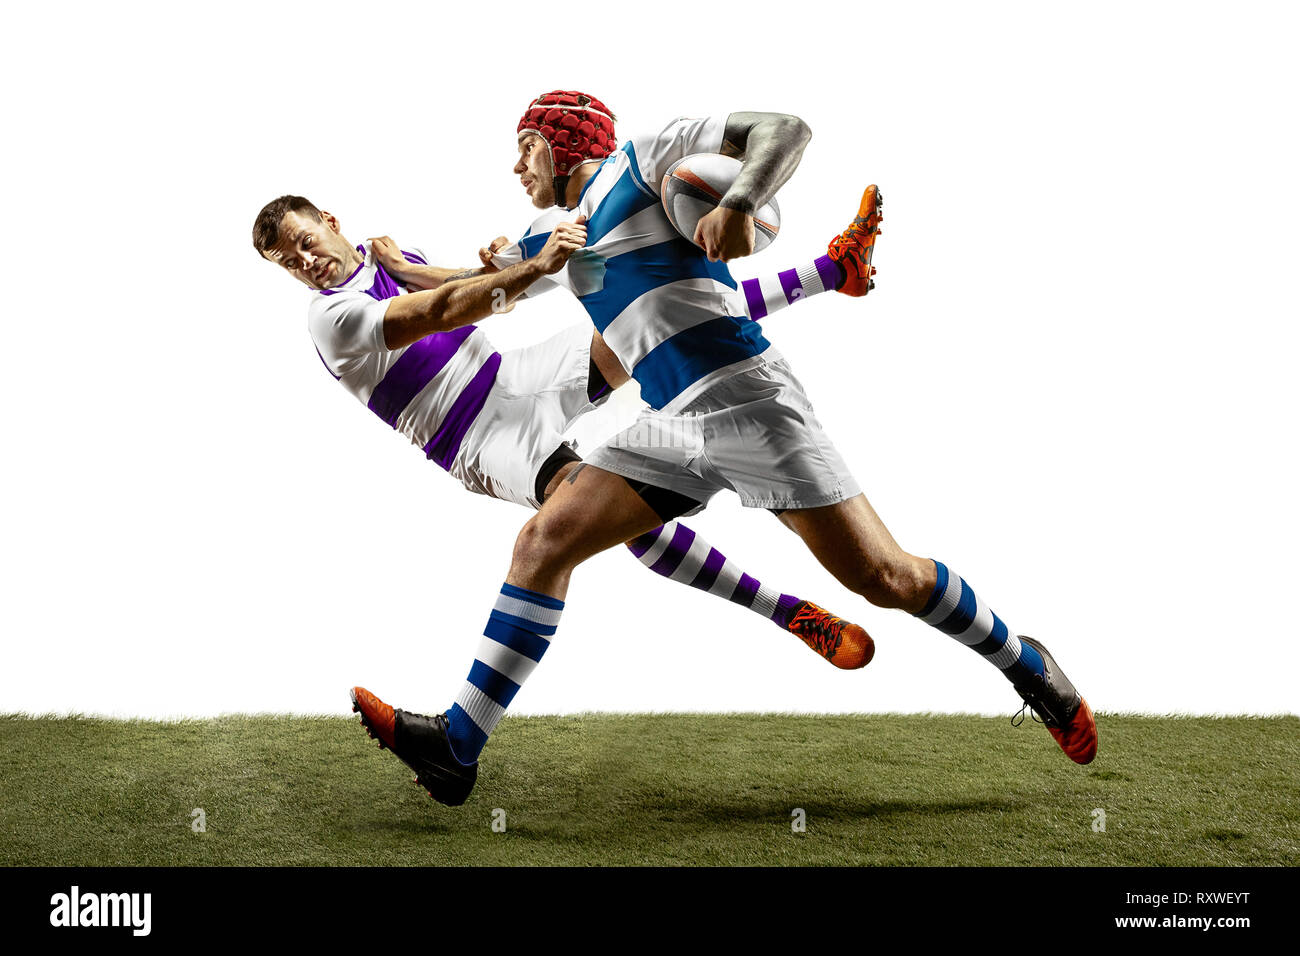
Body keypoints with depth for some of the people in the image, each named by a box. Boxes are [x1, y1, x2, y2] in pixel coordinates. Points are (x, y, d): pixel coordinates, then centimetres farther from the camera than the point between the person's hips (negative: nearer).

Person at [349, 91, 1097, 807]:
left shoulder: (646, 157, 4)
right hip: (673, 426, 7)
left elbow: (786, 129, -6)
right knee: (544, 542, -6)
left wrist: (740, 203, -23)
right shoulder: (556, 231, 24)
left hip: (748, 398, -7)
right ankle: (457, 746, -4)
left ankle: (1023, 663, 17)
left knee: (882, 576, -8)